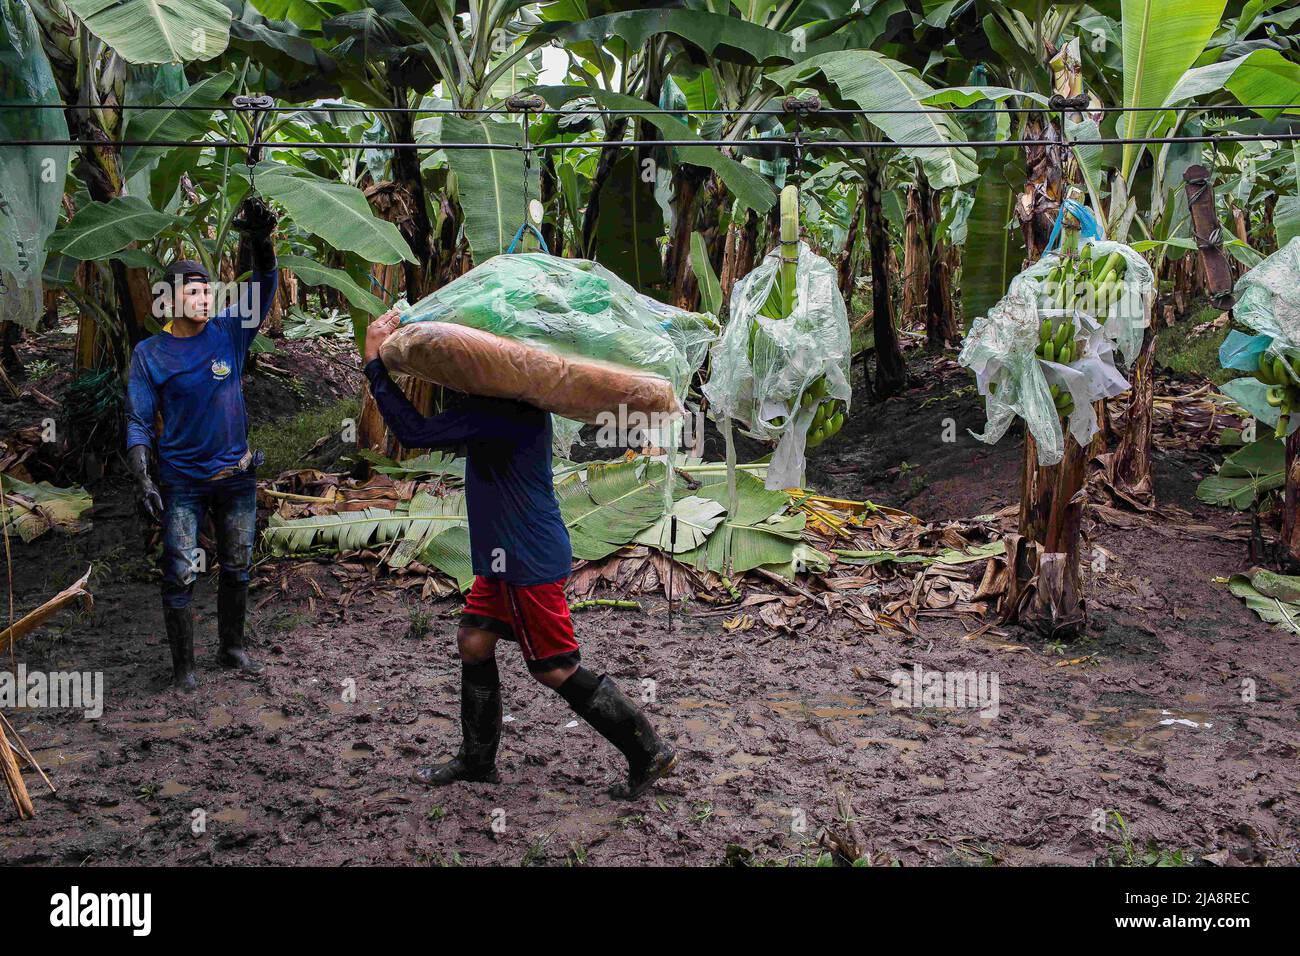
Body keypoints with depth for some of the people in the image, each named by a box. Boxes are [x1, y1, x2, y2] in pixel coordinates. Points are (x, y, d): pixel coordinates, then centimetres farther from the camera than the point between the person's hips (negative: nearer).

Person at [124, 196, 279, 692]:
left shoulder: (228, 332, -1)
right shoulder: (150, 353, -5)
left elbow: (262, 288, -15)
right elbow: (138, 422, -5)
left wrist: (261, 241, -34)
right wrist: (143, 479, -16)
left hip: (236, 474, 3)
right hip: (182, 479, -3)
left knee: (237, 568, 14)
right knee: (180, 574, -2)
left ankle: (232, 647, 32)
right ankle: (183, 666, 10)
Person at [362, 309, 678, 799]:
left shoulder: (497, 410, -25)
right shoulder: (512, 402, 6)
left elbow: (414, 431, -28)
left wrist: (375, 361, -20)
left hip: (531, 560, -10)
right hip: (509, 555, 10)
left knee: (555, 668, -1)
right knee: (474, 641, 16)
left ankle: (649, 752, 10)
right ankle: (477, 761, 29)